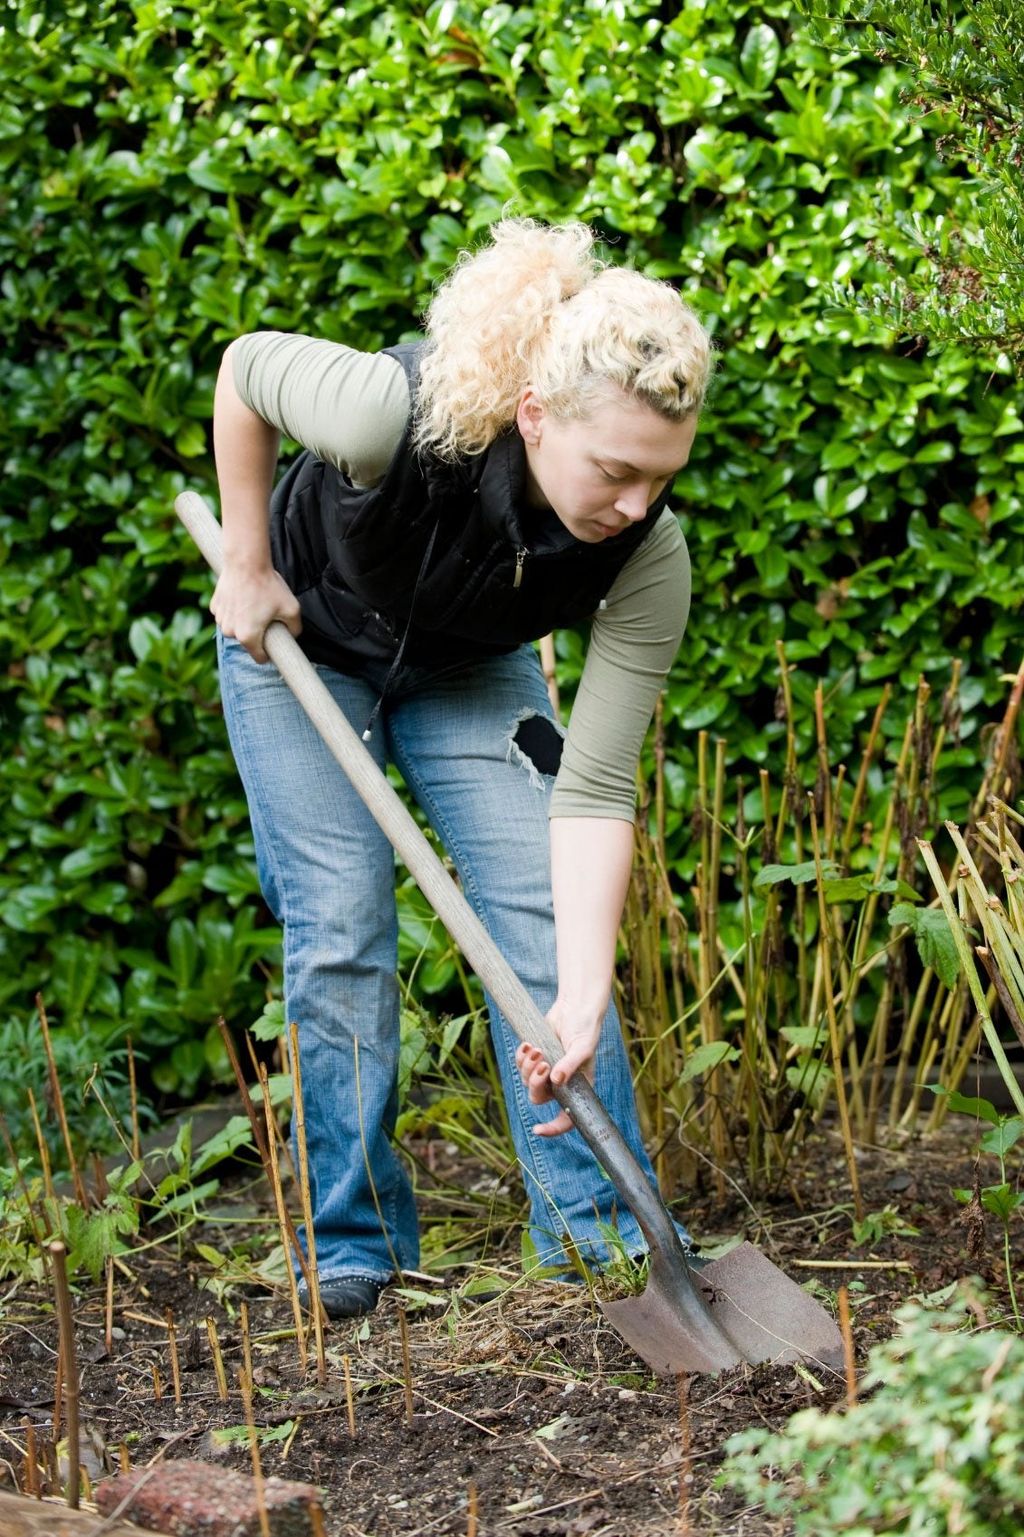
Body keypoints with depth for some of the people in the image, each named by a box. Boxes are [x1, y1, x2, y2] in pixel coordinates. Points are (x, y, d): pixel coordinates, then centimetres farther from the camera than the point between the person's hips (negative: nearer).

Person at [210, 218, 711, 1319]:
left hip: (470, 669, 2)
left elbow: (594, 792, -30)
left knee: (544, 911, -10)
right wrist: (247, 565, -14)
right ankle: (358, 1237, 5)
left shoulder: (648, 560, -33)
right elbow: (244, 367, -20)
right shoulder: (391, 410, -42)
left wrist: (582, 1000, -39)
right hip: (302, 641, -2)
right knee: (340, 925, -7)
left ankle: (602, 1225, 0)